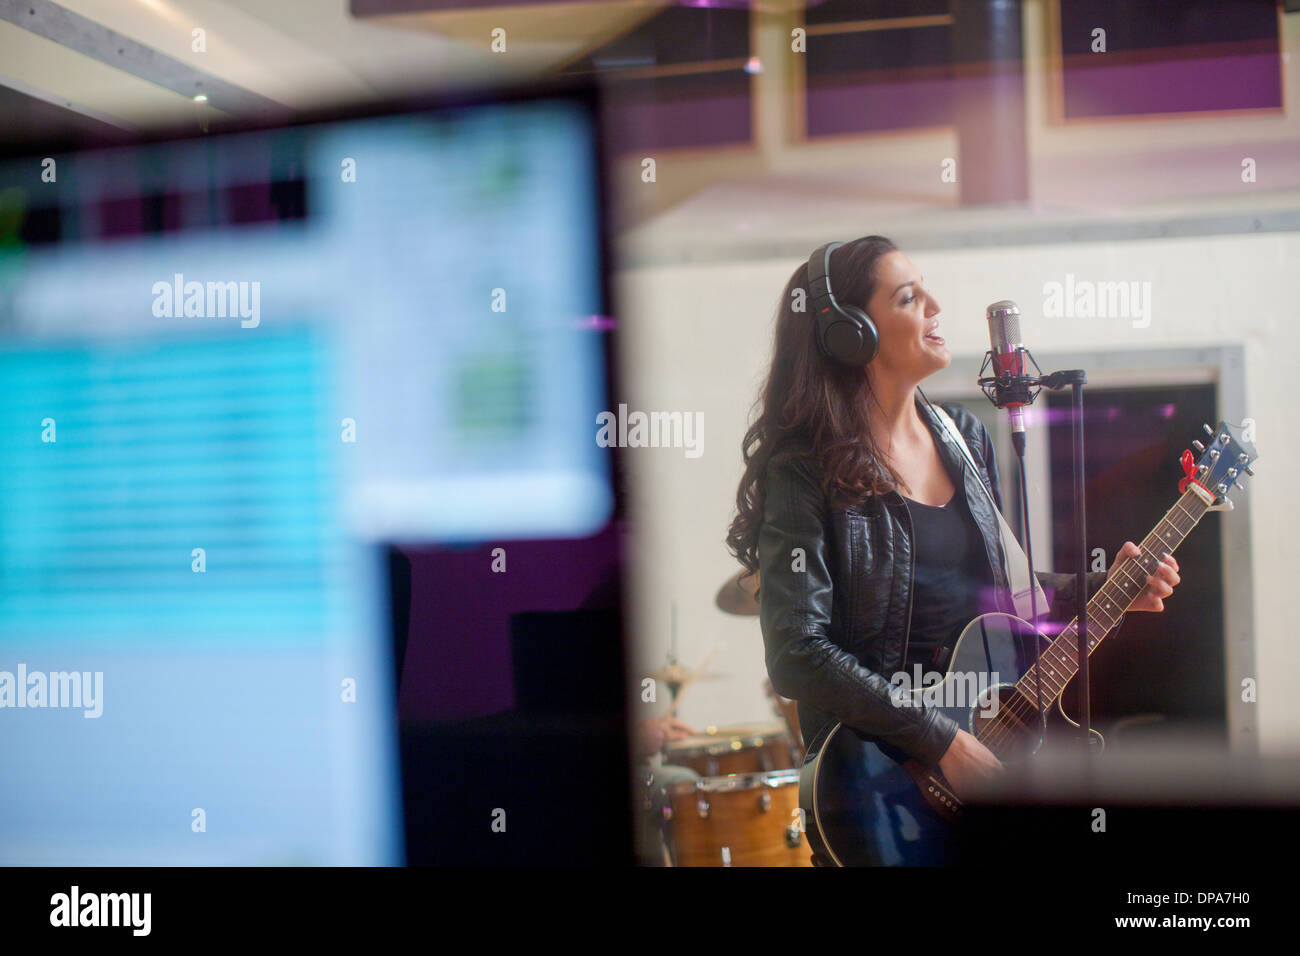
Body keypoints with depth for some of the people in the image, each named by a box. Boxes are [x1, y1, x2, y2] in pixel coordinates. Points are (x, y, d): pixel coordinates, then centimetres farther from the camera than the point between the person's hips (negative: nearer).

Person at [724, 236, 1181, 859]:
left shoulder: (966, 437, 10)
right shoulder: (806, 473, -11)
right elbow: (796, 655, -19)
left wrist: (1101, 591, 5)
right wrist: (941, 741, -20)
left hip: (987, 737, 6)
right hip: (874, 760, -6)